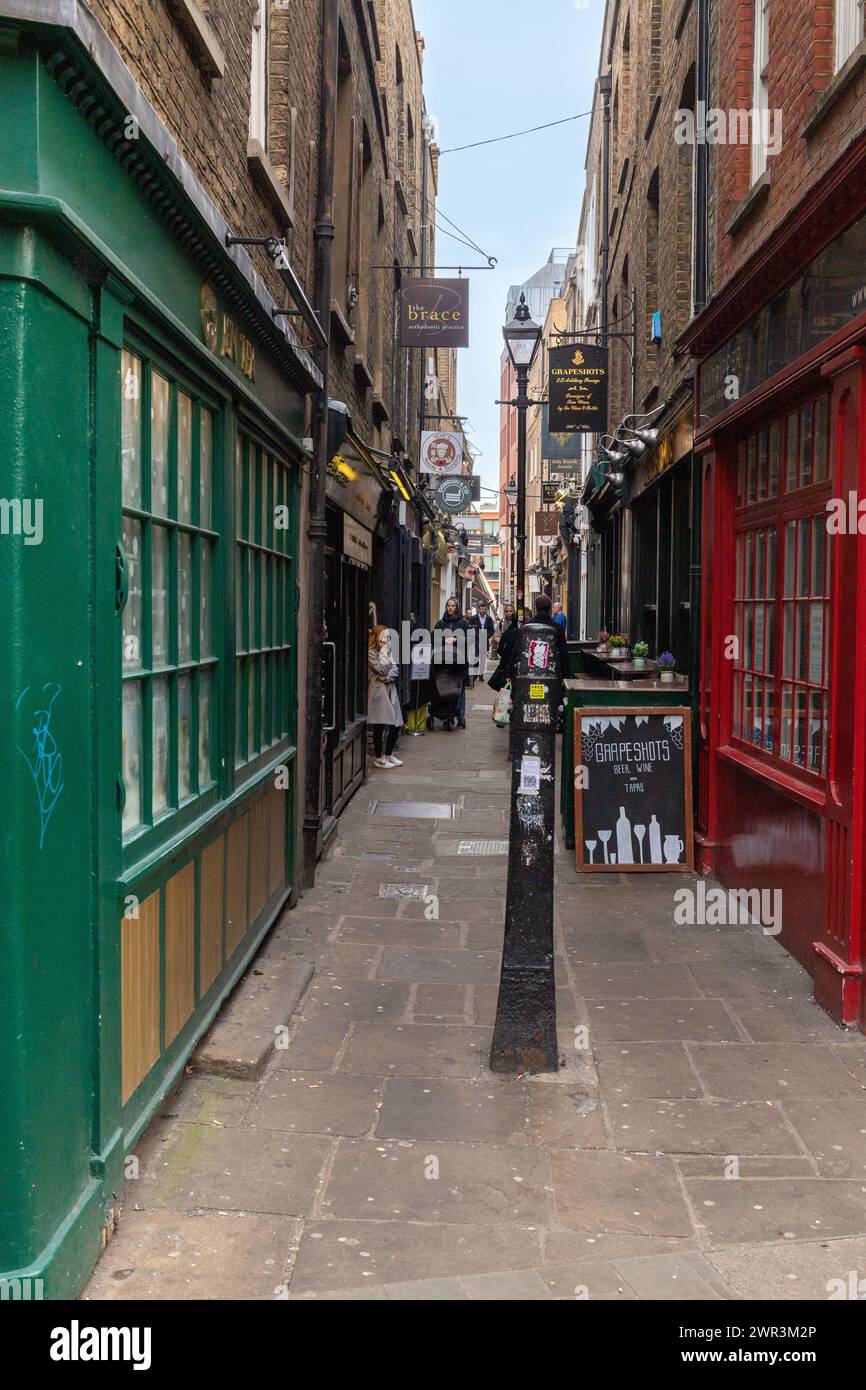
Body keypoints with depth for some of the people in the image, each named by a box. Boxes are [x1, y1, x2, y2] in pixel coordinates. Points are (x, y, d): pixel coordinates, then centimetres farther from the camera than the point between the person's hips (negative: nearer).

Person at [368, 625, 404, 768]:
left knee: (396, 725, 6)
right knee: (379, 726, -6)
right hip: (377, 691, -8)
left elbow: (395, 670, 10)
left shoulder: (387, 651, 19)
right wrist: (383, 651, -9)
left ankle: (389, 755, 20)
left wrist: (387, 677, -10)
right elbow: (382, 669, -15)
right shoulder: (370, 653, -5)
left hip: (390, 690, 8)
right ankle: (379, 758, 2)